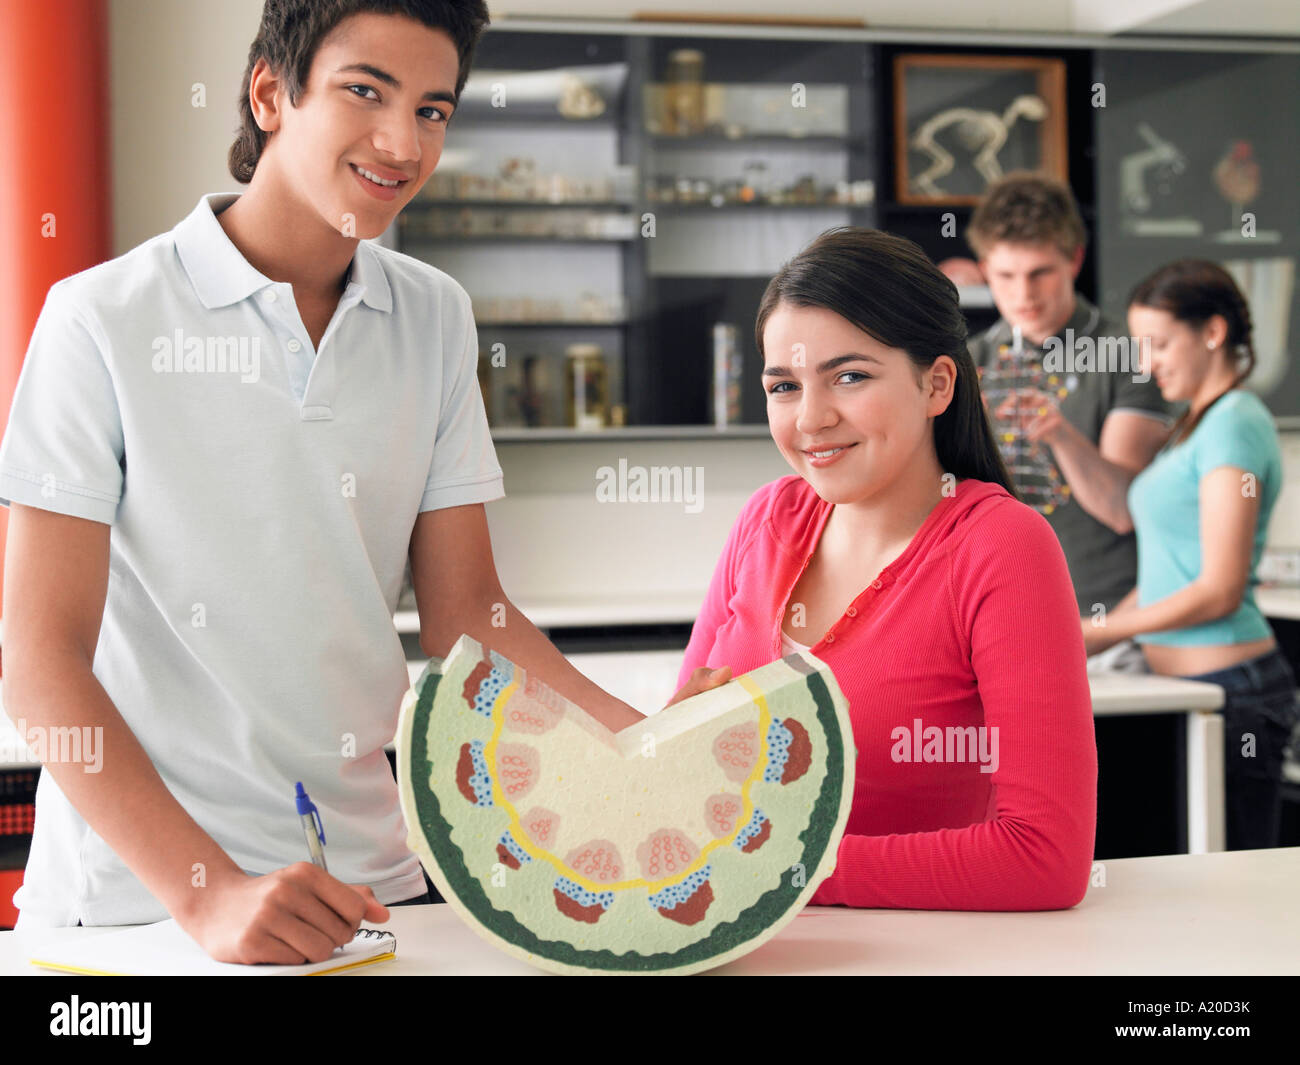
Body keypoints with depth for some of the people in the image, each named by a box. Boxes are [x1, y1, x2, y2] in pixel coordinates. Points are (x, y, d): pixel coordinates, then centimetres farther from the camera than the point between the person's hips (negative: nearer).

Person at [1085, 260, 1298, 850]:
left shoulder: (1234, 426, -12)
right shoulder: (1194, 424, 16)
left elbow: (1220, 590, -17)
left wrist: (1102, 632, -14)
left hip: (1231, 689, -9)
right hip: (1186, 684, 9)